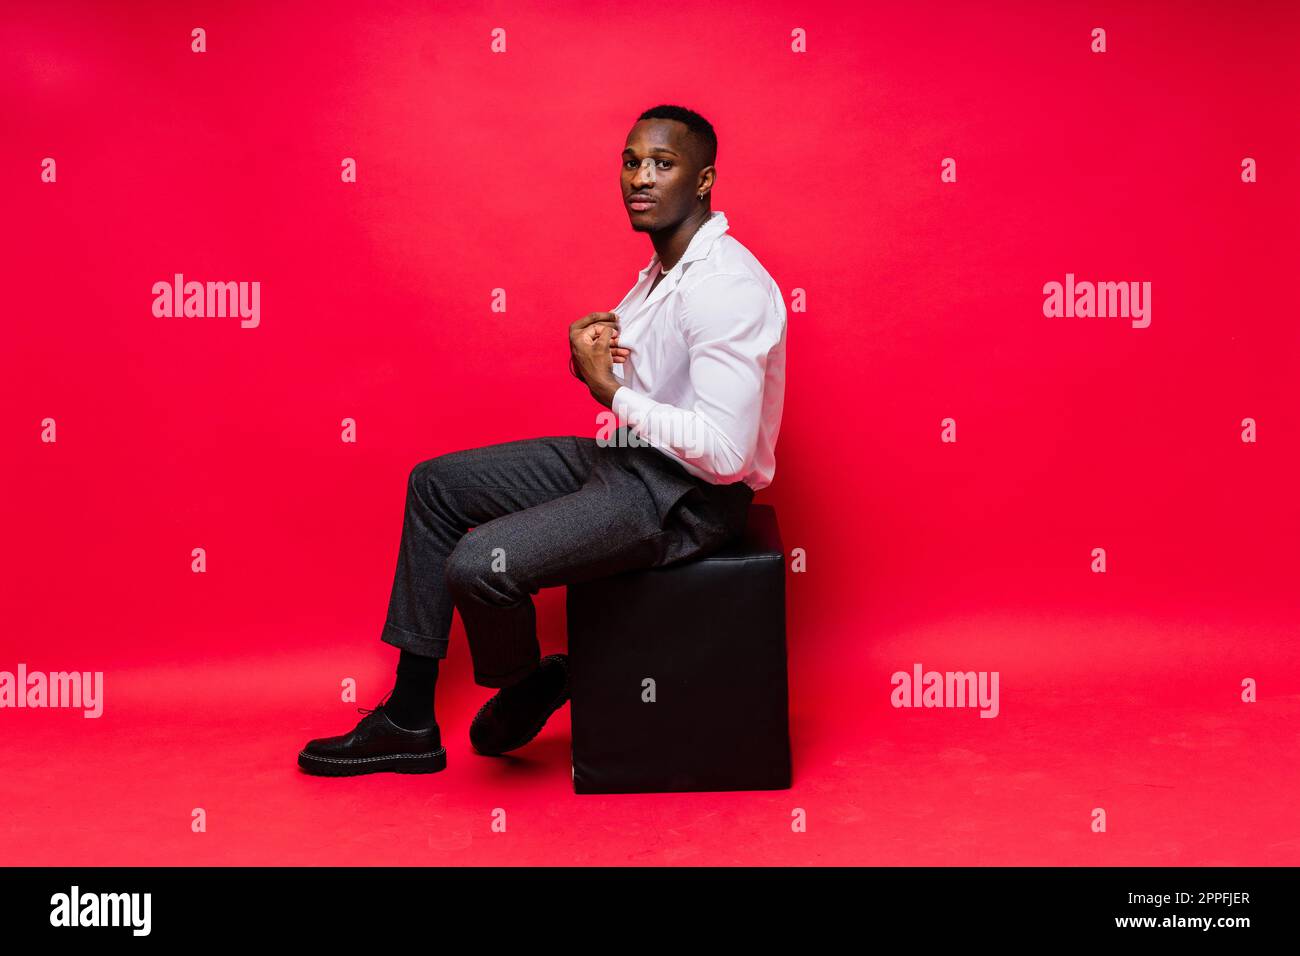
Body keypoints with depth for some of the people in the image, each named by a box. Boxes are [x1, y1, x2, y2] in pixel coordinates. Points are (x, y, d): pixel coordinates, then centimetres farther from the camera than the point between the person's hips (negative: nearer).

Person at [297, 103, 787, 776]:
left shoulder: (726, 287, -23)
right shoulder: (665, 266, 9)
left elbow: (724, 451, -30)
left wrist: (610, 390, -19)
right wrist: (593, 348, -5)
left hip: (683, 496, -11)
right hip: (625, 457, 11)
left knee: (478, 566, -26)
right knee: (436, 485, 10)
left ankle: (528, 686, 13)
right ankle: (408, 723, 13)